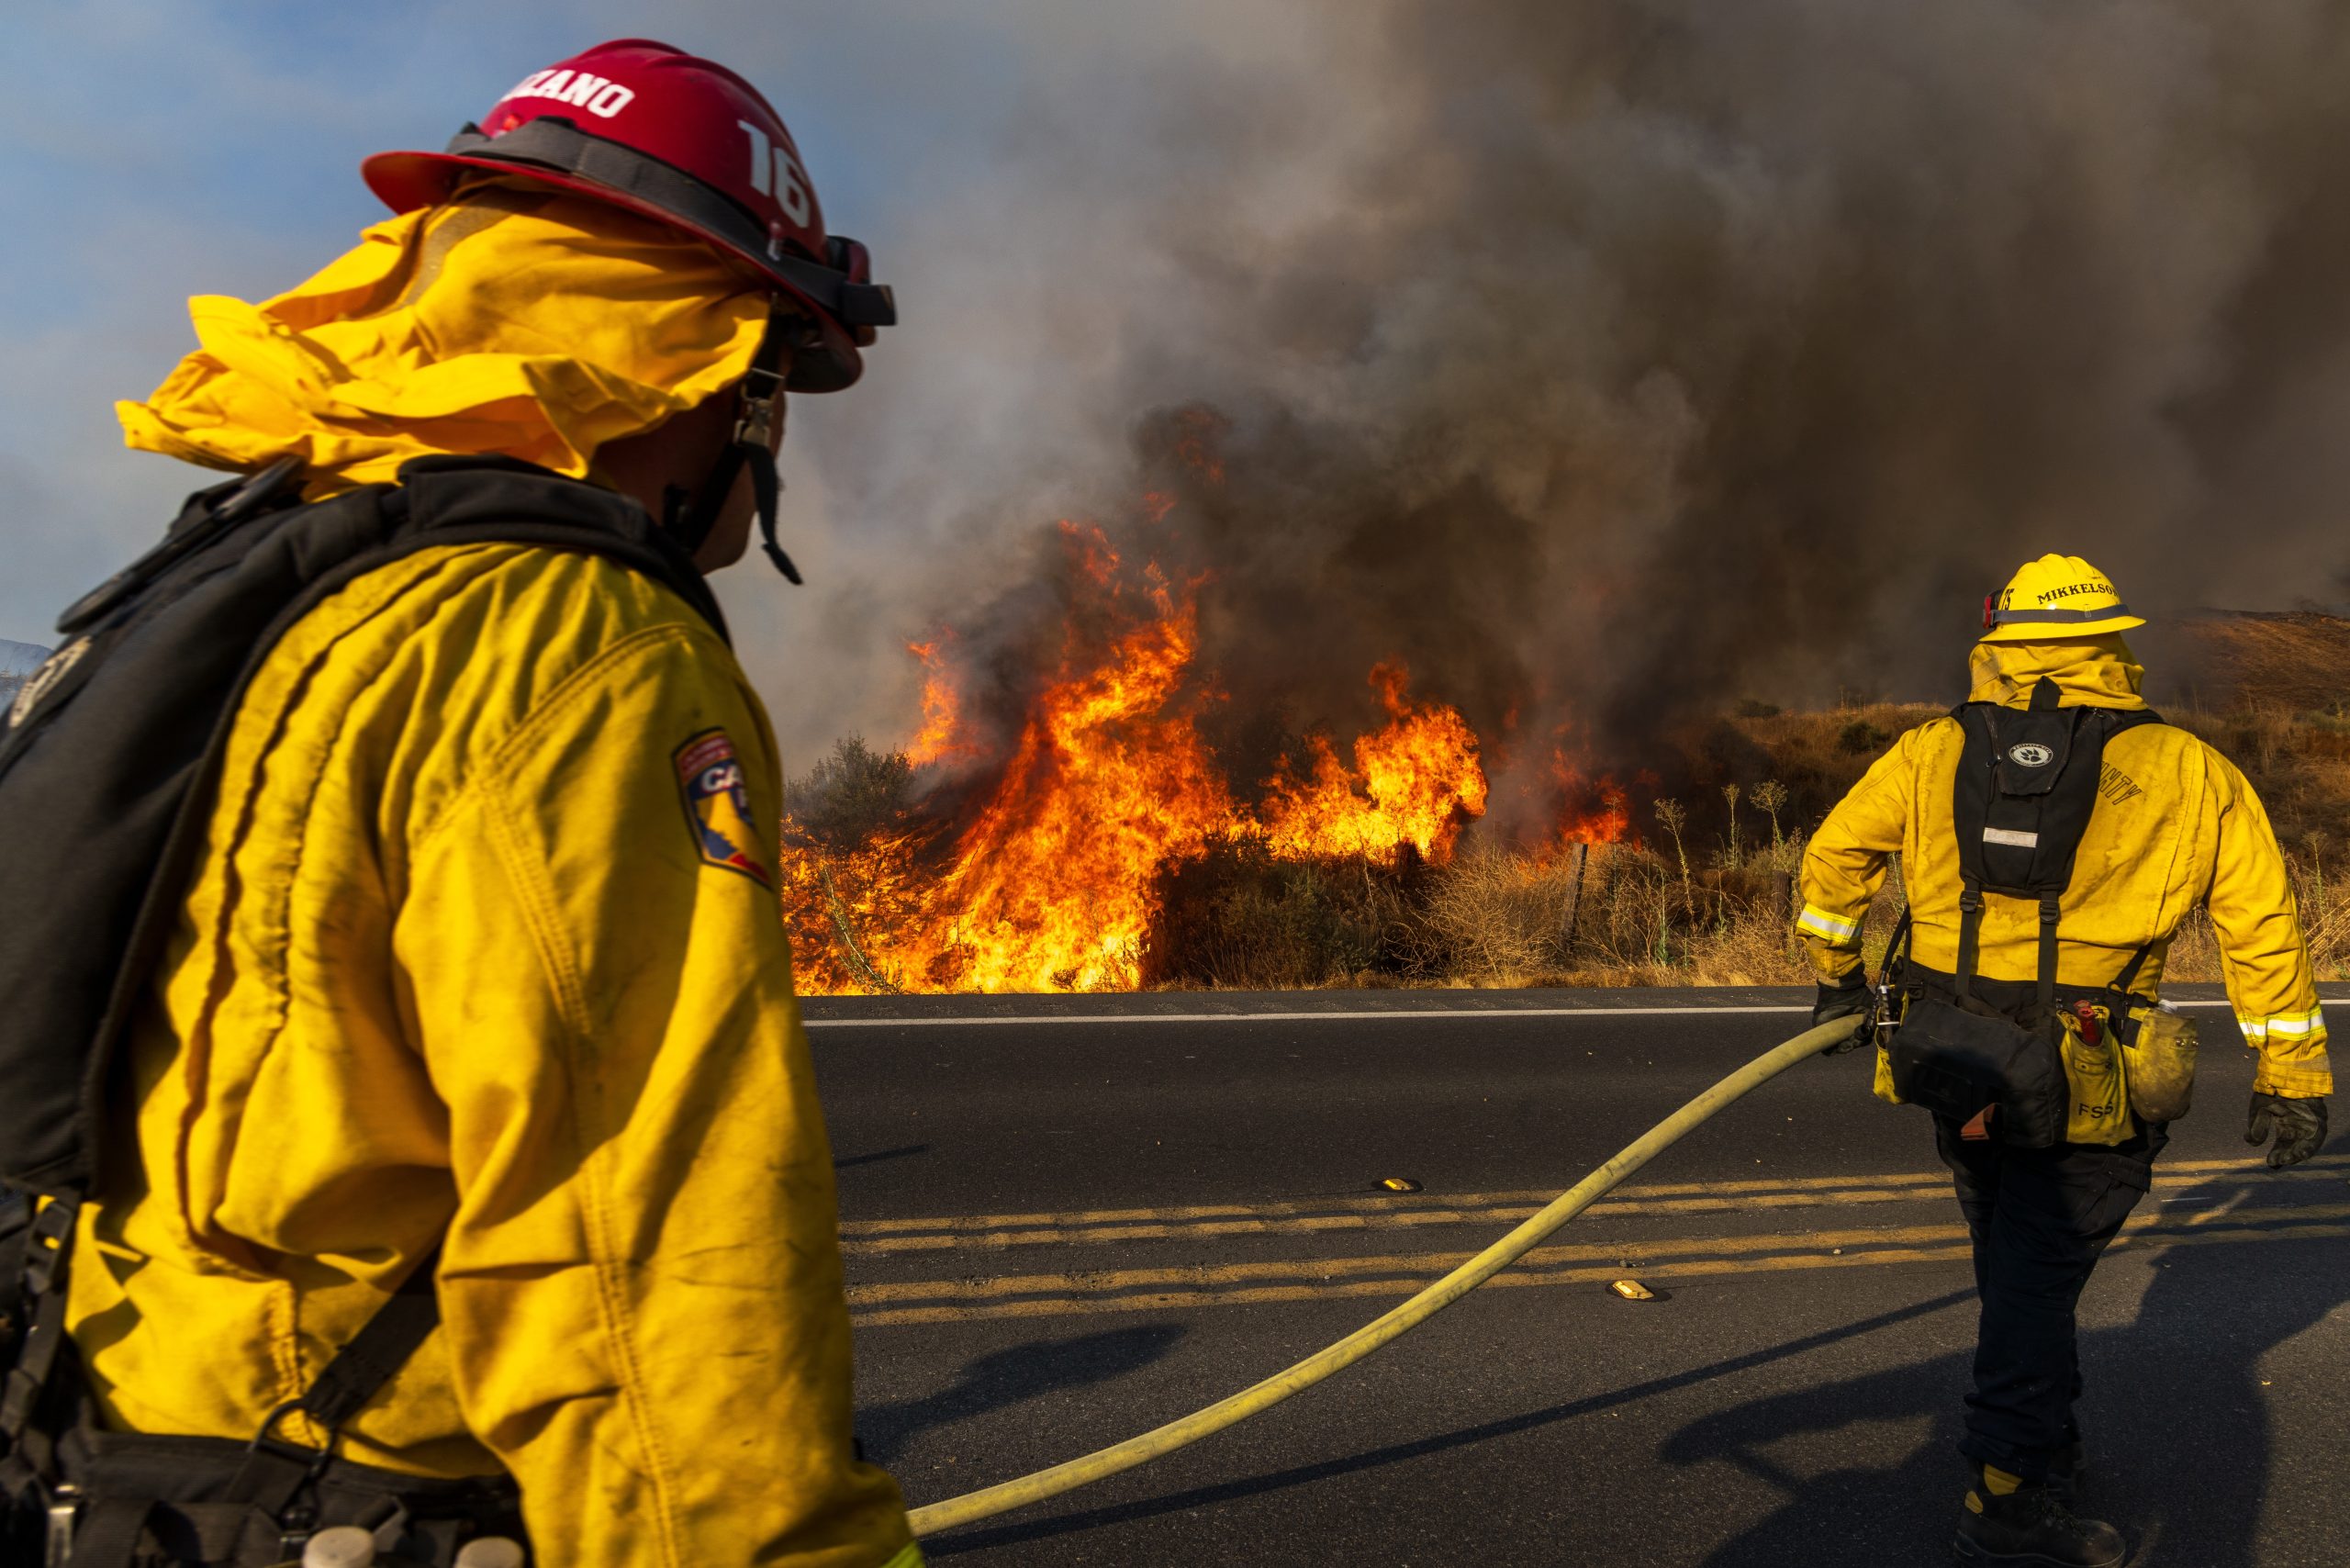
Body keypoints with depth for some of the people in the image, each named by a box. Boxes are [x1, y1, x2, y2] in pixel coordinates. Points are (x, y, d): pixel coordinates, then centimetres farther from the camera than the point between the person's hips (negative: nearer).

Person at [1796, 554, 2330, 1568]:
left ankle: (2045, 1454, 40)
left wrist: (1838, 972, 26)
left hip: (1958, 1072, 3)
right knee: (2036, 1282, 4)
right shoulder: (2192, 775, -1)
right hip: (2086, 1085, -3)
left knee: (2018, 1271, 22)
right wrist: (2290, 1075, 11)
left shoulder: (1933, 754, 3)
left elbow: (1831, 857, 9)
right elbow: (2261, 926, 2)